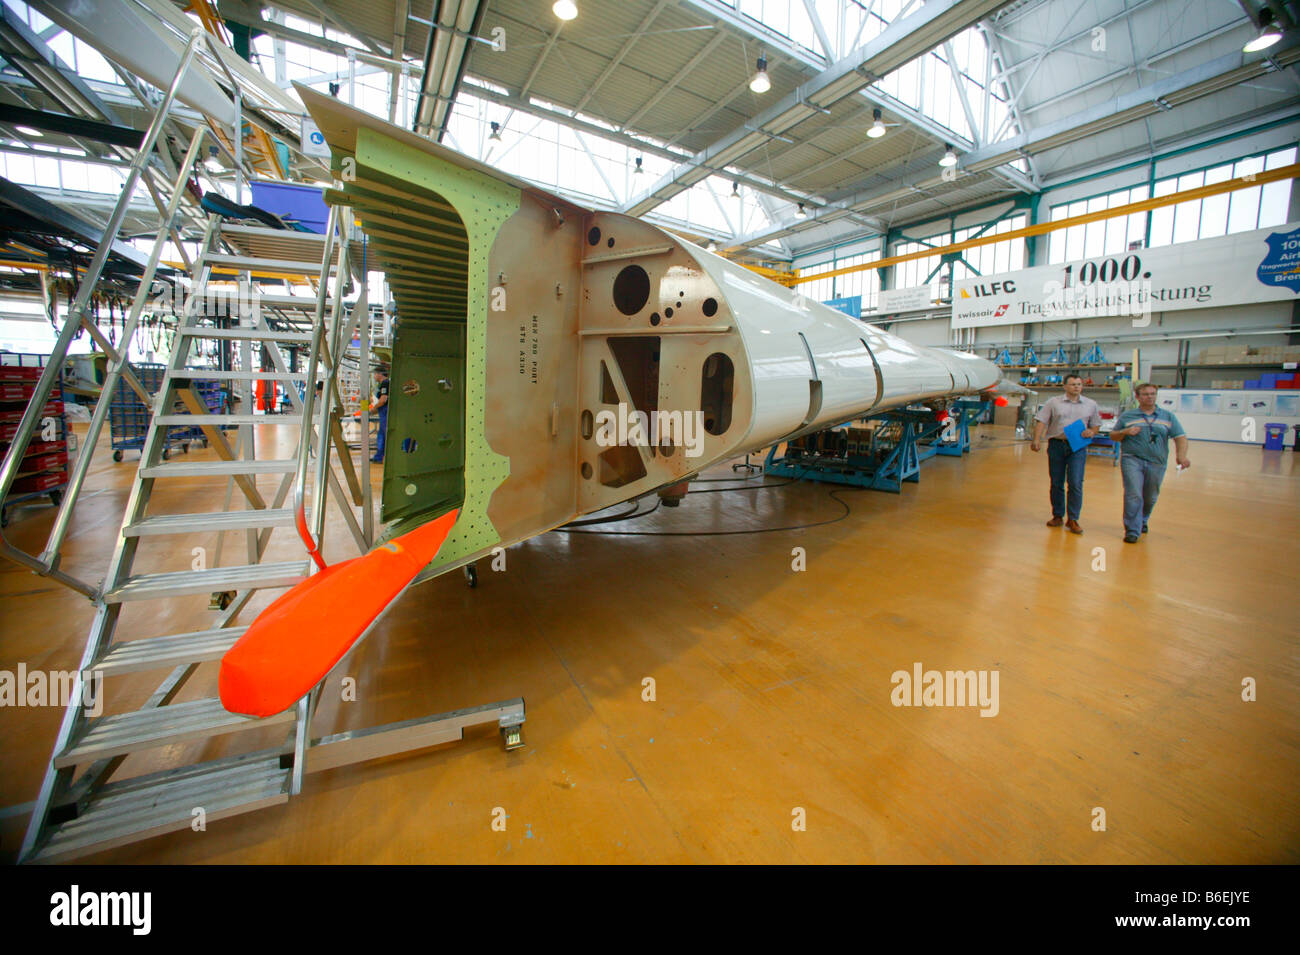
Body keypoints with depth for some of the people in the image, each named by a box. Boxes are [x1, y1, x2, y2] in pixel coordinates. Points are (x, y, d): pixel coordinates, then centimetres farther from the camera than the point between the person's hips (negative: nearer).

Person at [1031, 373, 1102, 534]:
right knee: (1056, 483, 6)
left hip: (1078, 447, 0)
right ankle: (1058, 516, 19)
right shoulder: (1053, 402, 5)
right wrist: (1036, 440, -14)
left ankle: (1073, 519, 1)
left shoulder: (1091, 405, 11)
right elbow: (1041, 421, -1)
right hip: (1057, 444, 0)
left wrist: (1091, 432, -5)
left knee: (1076, 483, -8)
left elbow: (1096, 424, 18)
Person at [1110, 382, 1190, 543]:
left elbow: (1180, 437, 4)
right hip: (1132, 459, -2)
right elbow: (1113, 436, 9)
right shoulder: (1127, 416, 8)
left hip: (1157, 463, 3)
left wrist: (1181, 455, -13)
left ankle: (1142, 522, 36)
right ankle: (1132, 531, -9)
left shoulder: (1168, 417, 11)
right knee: (1133, 495, -13)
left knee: (1150, 498, 12)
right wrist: (1125, 432, -12)